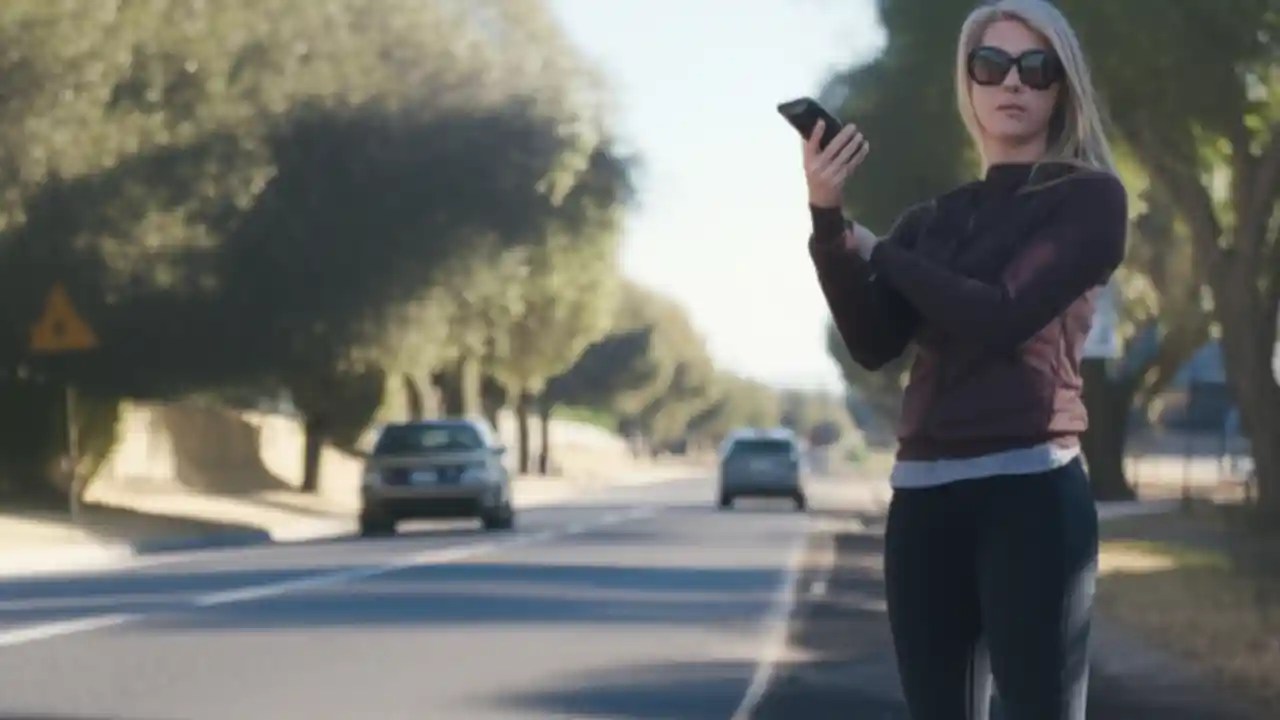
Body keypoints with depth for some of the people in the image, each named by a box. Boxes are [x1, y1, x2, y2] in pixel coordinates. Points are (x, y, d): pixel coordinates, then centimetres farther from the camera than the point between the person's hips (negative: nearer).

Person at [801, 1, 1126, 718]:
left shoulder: (1090, 198, 3)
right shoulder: (932, 219, 17)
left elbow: (1001, 316, -11)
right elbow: (874, 343, 1)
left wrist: (880, 252, 2)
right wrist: (828, 219, -12)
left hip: (1030, 492, -6)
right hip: (924, 498, 6)